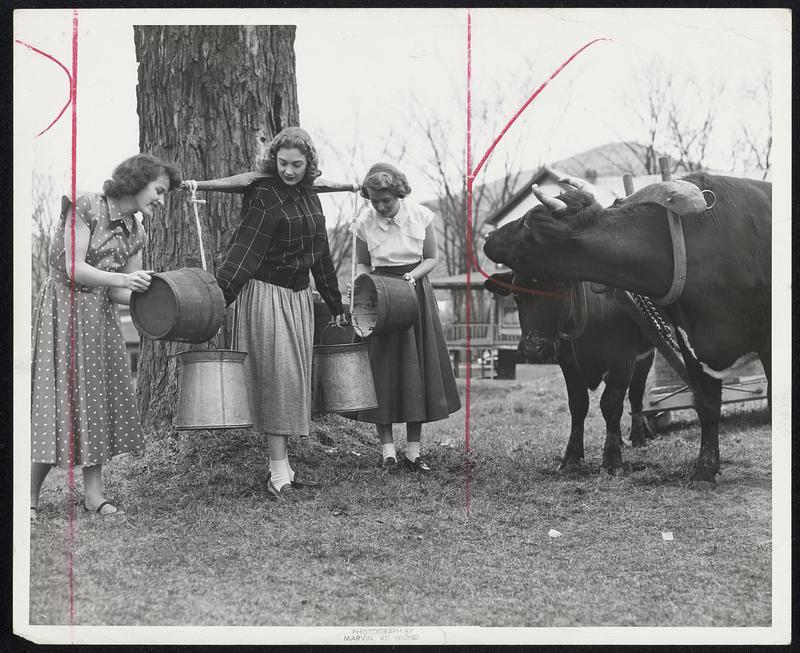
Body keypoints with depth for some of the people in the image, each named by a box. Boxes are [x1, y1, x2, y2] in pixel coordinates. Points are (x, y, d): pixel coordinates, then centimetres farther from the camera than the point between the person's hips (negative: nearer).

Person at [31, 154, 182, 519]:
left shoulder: (135, 234, 9)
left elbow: (118, 293, 5)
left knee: (100, 397, 3)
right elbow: (73, 268, -18)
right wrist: (123, 279, -29)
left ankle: (93, 493, 8)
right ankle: (30, 496, 2)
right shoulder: (86, 207, -12)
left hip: (101, 316, 7)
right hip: (63, 310, -7)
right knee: (57, 397, -7)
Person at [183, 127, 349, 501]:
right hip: (267, 292, -7)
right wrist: (219, 294, -33)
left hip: (299, 295, 7)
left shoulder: (308, 194, 10)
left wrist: (335, 304, 22)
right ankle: (278, 475, -7)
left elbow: (320, 252, 18)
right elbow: (244, 249, -22)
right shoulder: (265, 195, -12)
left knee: (295, 381, 9)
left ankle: (282, 466, 17)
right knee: (277, 378, -9)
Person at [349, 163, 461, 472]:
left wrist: (413, 275, -16)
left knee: (417, 369, 2)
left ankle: (413, 450, 9)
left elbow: (431, 259, 2)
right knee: (382, 369, -3)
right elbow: (361, 264, 6)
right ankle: (387, 449, 4)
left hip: (416, 294, 1)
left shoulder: (421, 216, -7)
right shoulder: (364, 223, -7)